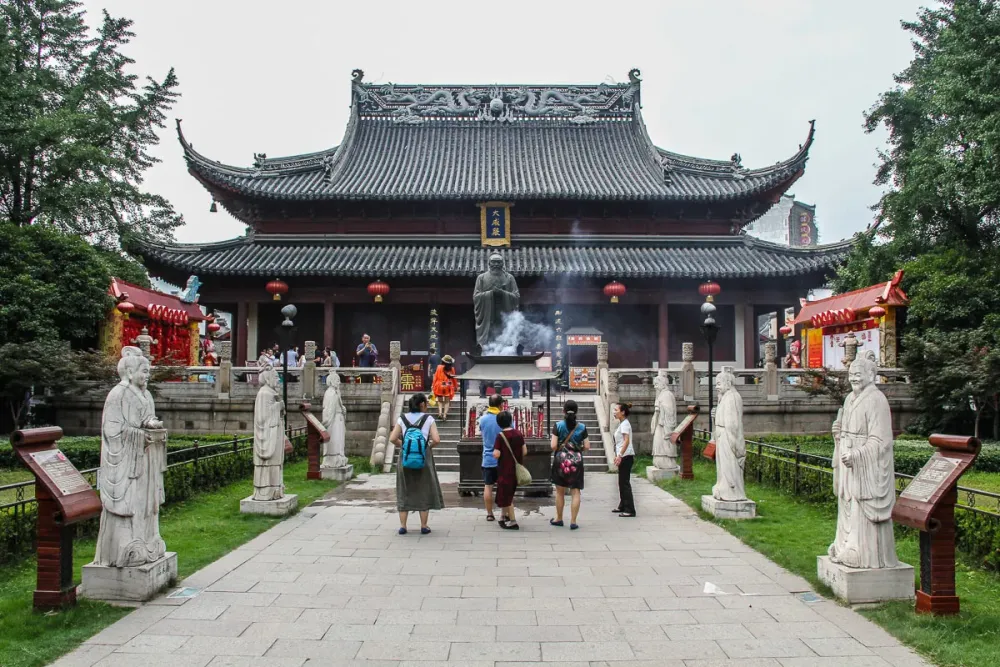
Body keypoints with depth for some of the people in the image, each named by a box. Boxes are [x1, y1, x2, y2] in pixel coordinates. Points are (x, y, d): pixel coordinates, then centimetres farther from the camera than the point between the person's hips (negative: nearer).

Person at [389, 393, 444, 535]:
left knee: (405, 491, 11)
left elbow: (392, 439, -4)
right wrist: (429, 446, 7)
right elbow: (436, 439, -13)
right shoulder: (428, 419, -5)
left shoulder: (402, 419, 2)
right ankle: (424, 526, 14)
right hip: (424, 459, -2)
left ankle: (402, 526, 12)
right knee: (424, 491, 10)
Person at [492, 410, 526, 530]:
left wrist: (494, 451, 1)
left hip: (505, 469, -6)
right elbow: (524, 451, 1)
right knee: (509, 493, 21)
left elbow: (496, 455, -21)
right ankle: (504, 516, 33)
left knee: (505, 495, 4)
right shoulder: (518, 433, -1)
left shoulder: (500, 436, -16)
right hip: (517, 469, 6)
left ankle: (513, 521, 4)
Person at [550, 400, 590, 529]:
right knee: (575, 492, 4)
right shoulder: (582, 427, -2)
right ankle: (573, 521, 1)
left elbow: (553, 446, -10)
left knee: (560, 491, 13)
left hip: (561, 460, 0)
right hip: (576, 461, 0)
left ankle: (559, 519, 24)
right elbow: (587, 446, -2)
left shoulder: (558, 426, -6)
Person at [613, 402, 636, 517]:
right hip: (623, 456, 10)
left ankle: (629, 510, -6)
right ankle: (622, 506, 27)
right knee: (622, 482, 17)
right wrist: (618, 455, 25)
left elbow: (626, 441, -24)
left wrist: (620, 455, -30)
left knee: (625, 483, -8)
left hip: (626, 456, -10)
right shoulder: (622, 424, 17)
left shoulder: (625, 424, -13)